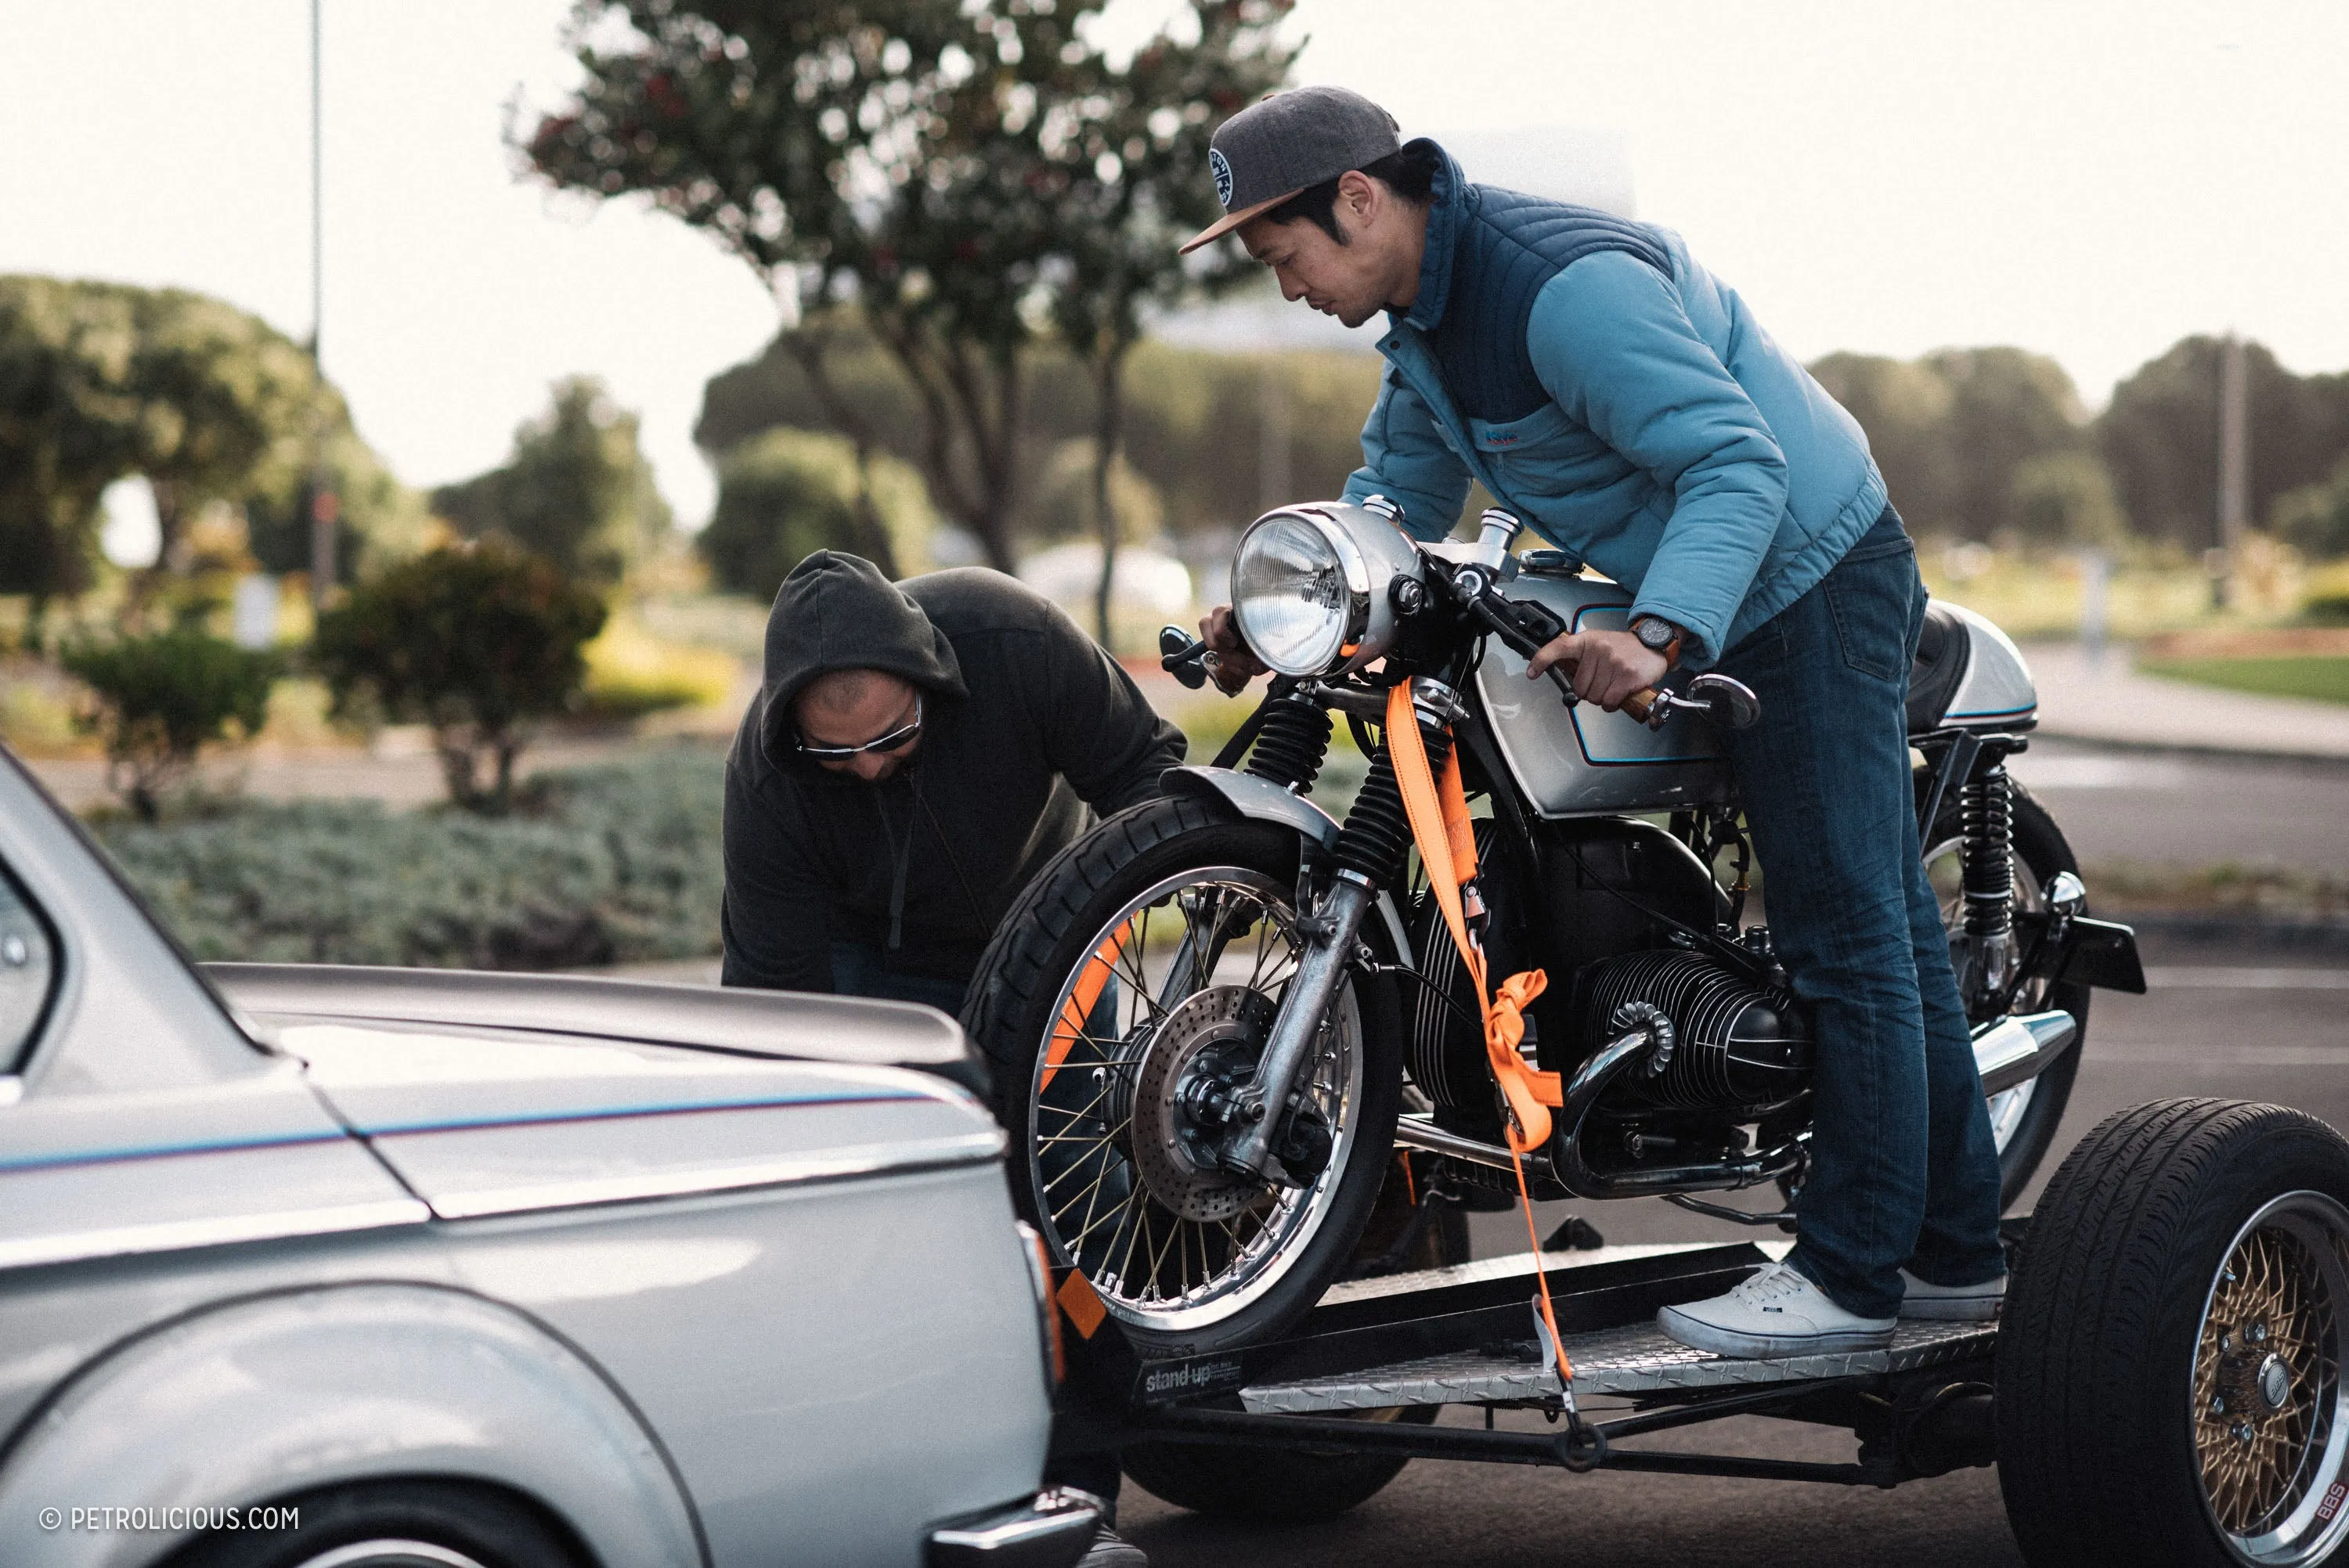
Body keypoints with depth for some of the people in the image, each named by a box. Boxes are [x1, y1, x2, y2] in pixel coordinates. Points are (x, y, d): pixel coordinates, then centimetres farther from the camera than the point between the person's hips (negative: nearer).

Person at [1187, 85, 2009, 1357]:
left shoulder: (1565, 287, -27)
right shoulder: (1425, 309, 5)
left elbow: (1739, 466, -33)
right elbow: (1398, 494, 12)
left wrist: (1657, 636, -46)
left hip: (1811, 589, -10)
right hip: (1714, 606, 10)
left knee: (1845, 931, -6)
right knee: (1886, 921, 14)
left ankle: (1854, 1273, -2)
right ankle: (1956, 1250, 22)